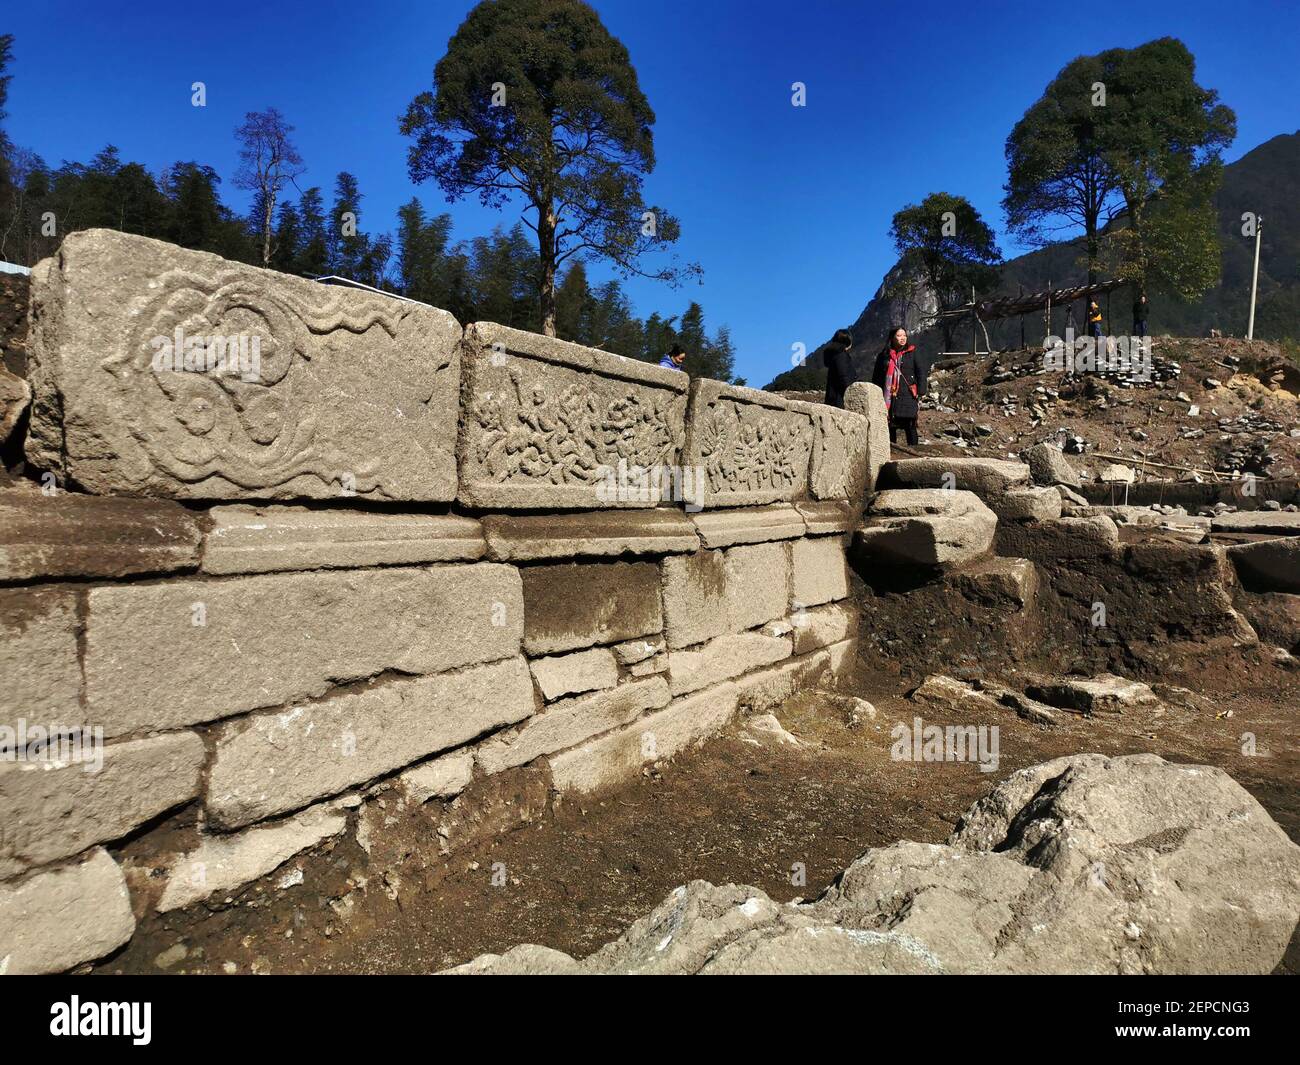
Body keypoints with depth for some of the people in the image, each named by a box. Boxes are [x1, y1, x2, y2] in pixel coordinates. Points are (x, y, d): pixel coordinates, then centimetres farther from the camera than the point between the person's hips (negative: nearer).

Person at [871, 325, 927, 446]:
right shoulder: (883, 355, 11)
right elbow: (876, 377, 15)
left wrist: (920, 393, -6)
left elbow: (922, 372, 1)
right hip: (888, 399, 3)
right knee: (890, 427, 7)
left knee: (910, 427, -4)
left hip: (908, 397, -3)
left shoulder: (912, 353, 5)